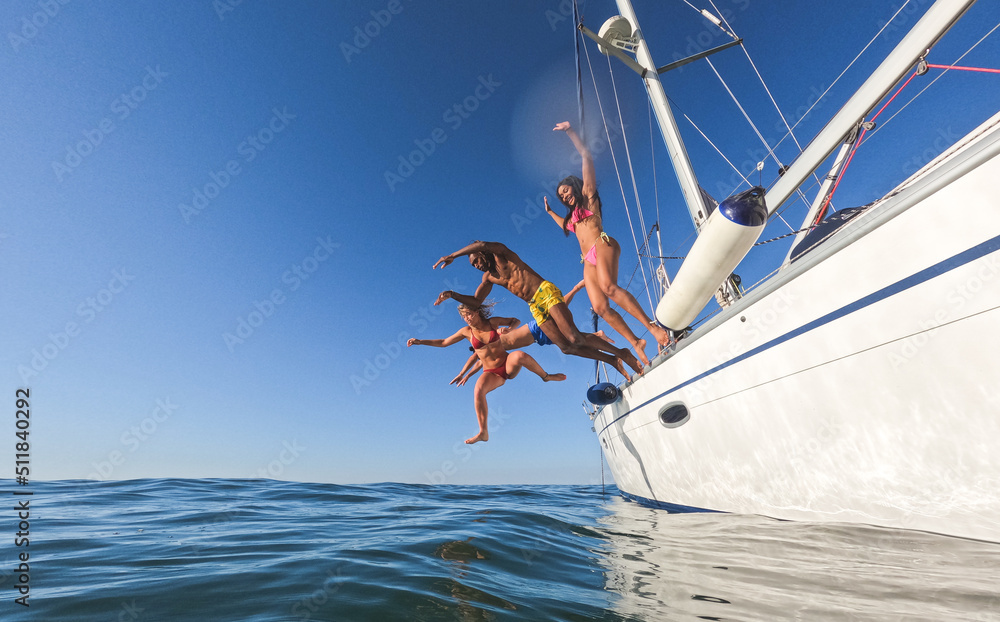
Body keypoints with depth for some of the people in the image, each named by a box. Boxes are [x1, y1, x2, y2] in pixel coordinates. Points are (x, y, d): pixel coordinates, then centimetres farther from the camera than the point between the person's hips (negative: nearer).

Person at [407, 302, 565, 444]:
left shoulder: (492, 322, -1)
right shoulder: (466, 331, 3)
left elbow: (516, 321, 9)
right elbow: (443, 342, 11)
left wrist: (509, 328, -14)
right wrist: (420, 341, 5)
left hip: (508, 365, -1)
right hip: (492, 373, 1)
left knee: (520, 356, -36)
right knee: (478, 390, -31)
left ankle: (546, 376, -8)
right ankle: (483, 433, -19)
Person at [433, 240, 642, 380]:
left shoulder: (501, 254, 2)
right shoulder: (488, 278, 21)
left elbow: (481, 244, -19)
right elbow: (476, 301, 19)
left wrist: (453, 255, -15)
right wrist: (451, 294, 9)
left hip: (547, 293, -7)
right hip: (535, 308, 7)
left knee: (574, 338, -18)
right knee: (566, 347, -4)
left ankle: (621, 353, -4)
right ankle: (613, 360, 5)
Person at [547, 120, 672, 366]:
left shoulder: (588, 195, 15)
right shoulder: (573, 214, 32)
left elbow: (586, 156, 10)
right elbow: (566, 227, 55)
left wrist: (570, 131, 12)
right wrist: (550, 211, 53)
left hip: (602, 245, -7)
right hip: (588, 261, 7)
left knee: (609, 286, -35)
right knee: (600, 307, -14)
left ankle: (653, 326, -35)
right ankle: (636, 342, -12)